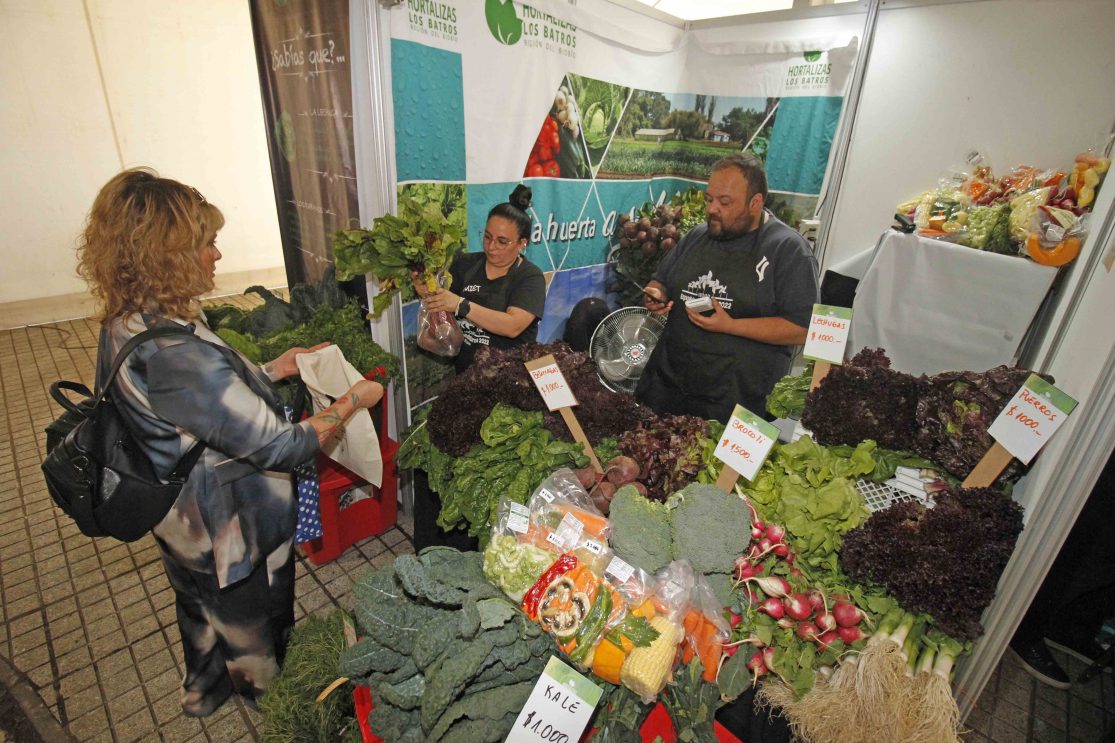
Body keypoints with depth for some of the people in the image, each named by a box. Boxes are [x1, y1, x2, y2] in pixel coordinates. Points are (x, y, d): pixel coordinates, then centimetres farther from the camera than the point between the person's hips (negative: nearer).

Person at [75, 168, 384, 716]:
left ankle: (205, 690, 62)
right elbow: (279, 447, -33)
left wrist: (280, 366, 3)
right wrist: (351, 402, -20)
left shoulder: (126, 326, -6)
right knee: (257, 635, 21)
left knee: (203, 612, 34)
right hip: (234, 533, -8)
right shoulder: (176, 355, -37)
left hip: (185, 525, 9)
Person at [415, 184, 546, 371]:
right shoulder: (465, 263, 7)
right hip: (458, 369, 4)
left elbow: (513, 326, -20)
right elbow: (440, 306, 10)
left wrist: (461, 305, -25)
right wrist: (428, 295, -11)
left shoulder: (531, 277, -5)